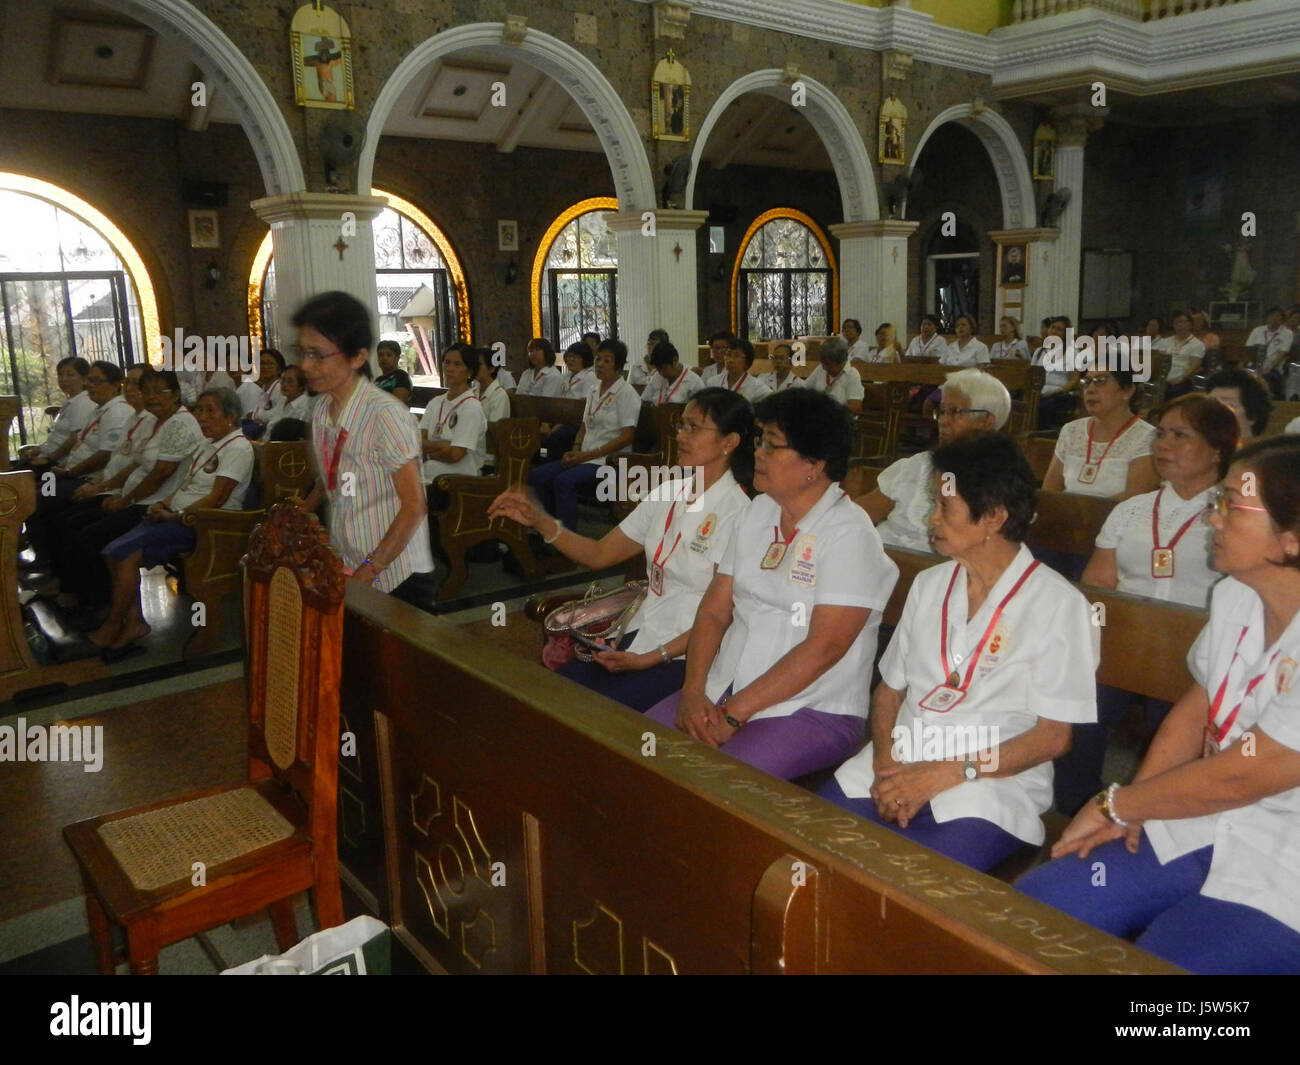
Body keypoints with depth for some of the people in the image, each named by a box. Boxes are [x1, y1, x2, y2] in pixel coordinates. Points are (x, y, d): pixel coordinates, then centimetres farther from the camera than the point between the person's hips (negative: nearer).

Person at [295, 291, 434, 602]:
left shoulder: (386, 414, -20)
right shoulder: (322, 410, 2)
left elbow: (414, 506, -18)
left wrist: (368, 572, -19)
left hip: (391, 575, -6)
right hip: (343, 569, 6)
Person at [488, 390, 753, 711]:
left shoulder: (736, 513, -14)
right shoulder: (668, 493, 8)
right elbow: (598, 554, 10)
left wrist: (652, 658, -17)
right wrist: (540, 521, -3)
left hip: (687, 653, -6)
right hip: (642, 634, 6)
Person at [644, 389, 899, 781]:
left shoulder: (849, 533, -10)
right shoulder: (757, 513, 11)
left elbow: (824, 647, -18)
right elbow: (714, 612, 9)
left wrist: (733, 713, -18)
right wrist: (693, 692, -6)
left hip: (814, 709, -6)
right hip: (725, 689, 6)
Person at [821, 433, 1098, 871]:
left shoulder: (1059, 604, -2)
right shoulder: (928, 585, 16)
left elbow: (1052, 736, -5)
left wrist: (943, 774, -12)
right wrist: (885, 762, -4)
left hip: (993, 782, -4)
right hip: (900, 767, 5)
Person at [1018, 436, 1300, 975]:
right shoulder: (1236, 593, 1)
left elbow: (1238, 776, -21)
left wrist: (1113, 804, -7)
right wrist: (1130, 811, -1)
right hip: (1205, 822, 7)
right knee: (1026, 917, -3)